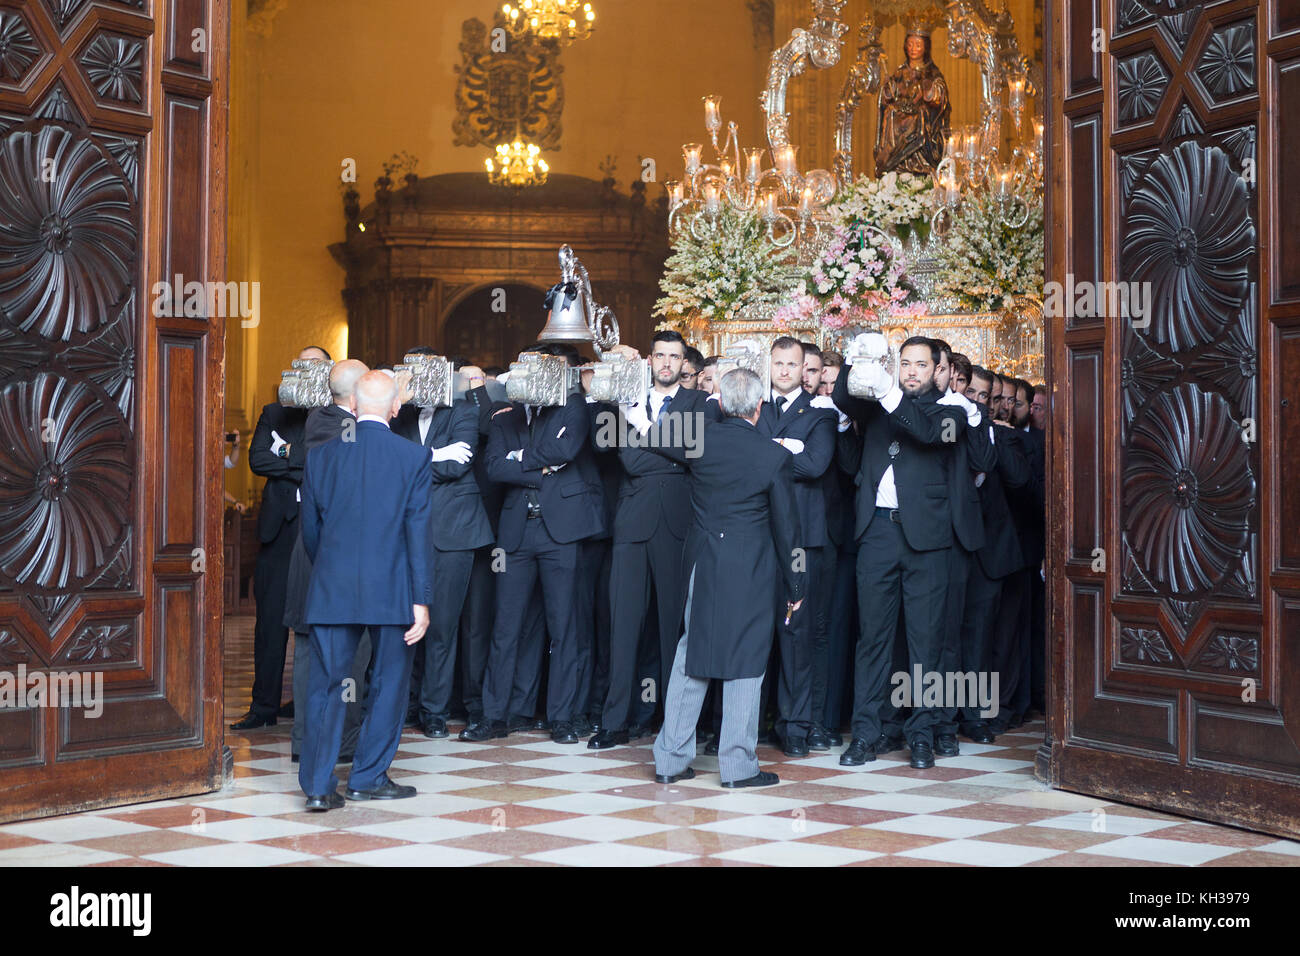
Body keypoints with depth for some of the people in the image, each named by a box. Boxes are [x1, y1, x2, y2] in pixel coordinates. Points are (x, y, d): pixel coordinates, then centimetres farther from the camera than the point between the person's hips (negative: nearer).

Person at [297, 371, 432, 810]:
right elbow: (418, 533, -7)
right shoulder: (414, 457, -4)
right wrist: (421, 599, -6)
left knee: (326, 685, 6)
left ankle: (318, 784, 1)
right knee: (389, 683, 12)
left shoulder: (320, 456, 3)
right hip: (391, 591, -2)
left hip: (332, 590, 2)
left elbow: (309, 530, 9)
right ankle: (368, 778, 18)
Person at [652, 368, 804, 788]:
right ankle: (738, 765, 10)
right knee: (745, 661, 5)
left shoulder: (700, 441, -3)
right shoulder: (774, 456, -11)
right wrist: (794, 587, 4)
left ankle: (670, 759, 16)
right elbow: (786, 528, -5)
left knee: (691, 657, 12)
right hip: (752, 571, -4)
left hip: (702, 564, 4)